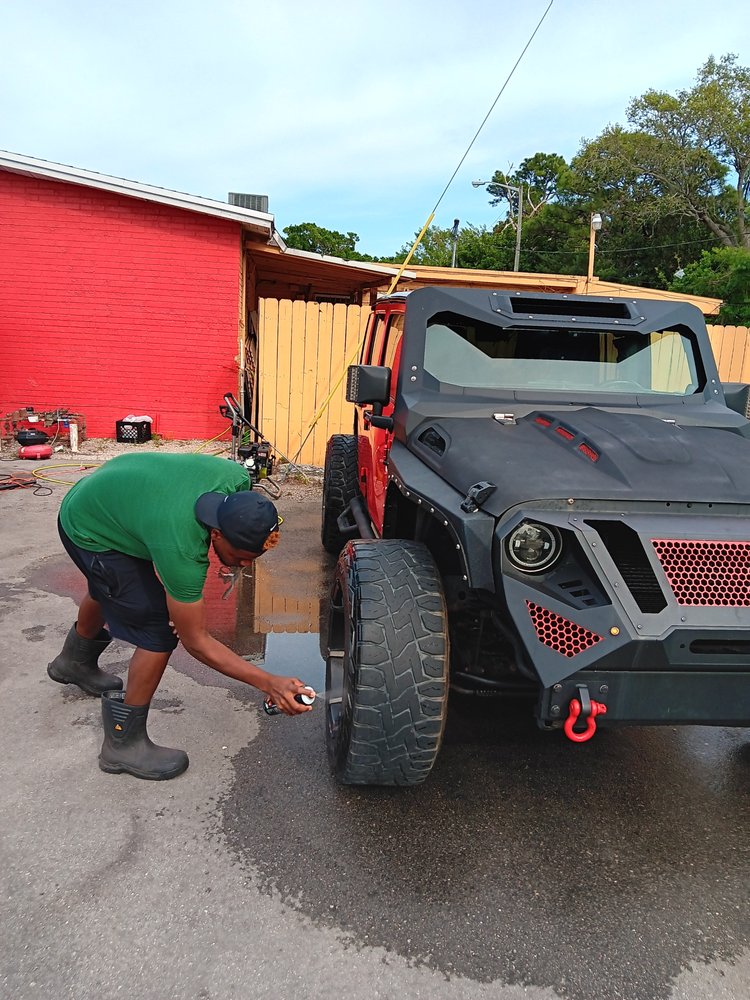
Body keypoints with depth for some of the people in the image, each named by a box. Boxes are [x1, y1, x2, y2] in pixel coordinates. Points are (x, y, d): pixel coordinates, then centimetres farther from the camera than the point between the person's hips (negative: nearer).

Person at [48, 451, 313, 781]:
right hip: (89, 533, -8)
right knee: (159, 631, -15)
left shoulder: (238, 481, -27)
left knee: (109, 591, 33)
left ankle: (75, 663, 64)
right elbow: (196, 641, -30)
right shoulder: (180, 549, -42)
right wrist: (268, 683, -32)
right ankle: (123, 743, 4)